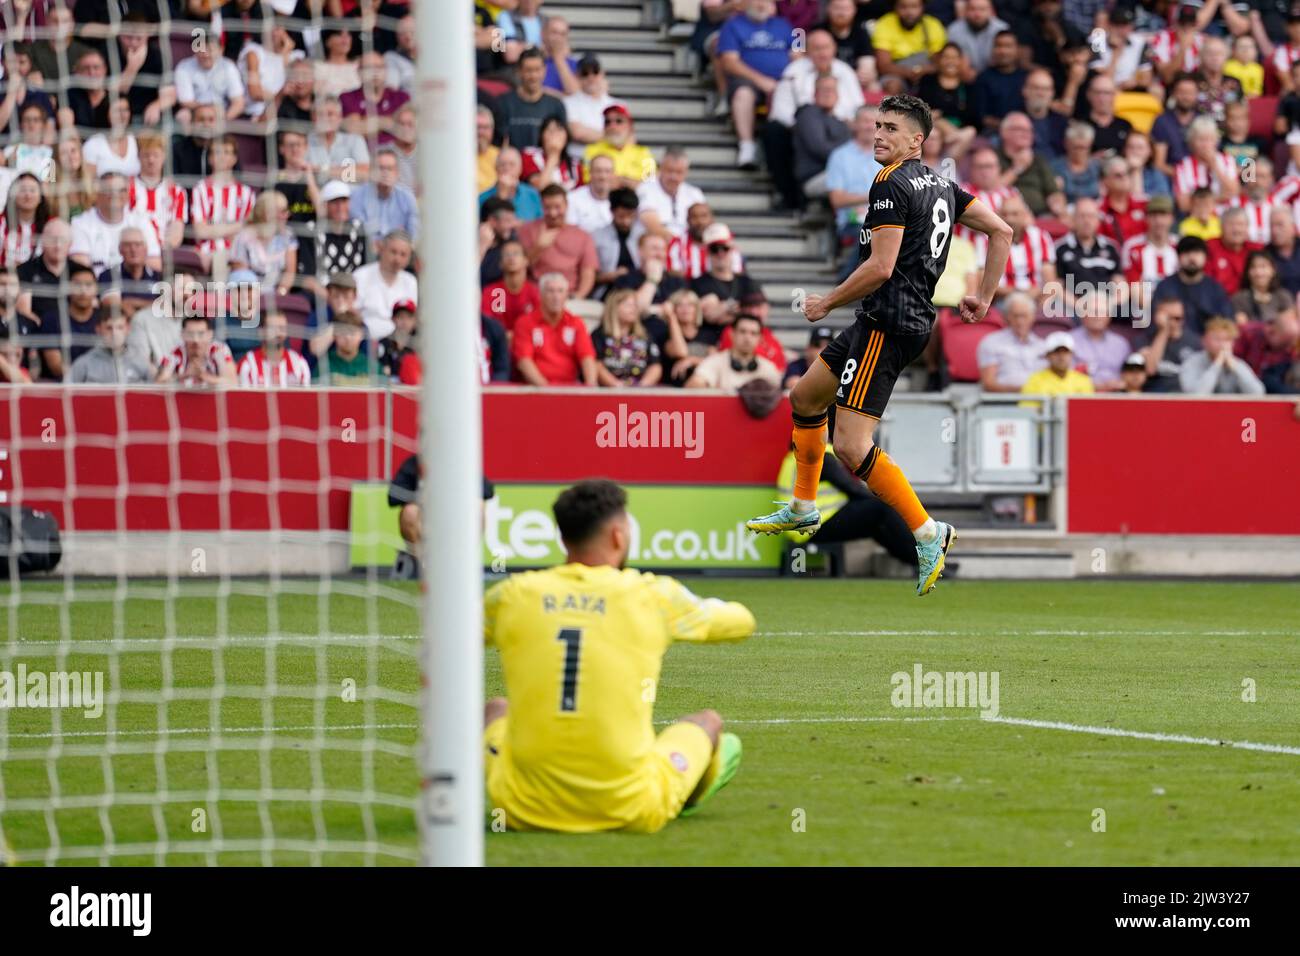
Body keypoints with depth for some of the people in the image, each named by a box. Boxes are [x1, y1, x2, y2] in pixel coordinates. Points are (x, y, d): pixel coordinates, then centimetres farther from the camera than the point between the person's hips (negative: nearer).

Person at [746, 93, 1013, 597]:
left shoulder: (892, 184, -14)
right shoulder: (942, 186, 13)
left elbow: (880, 267, -20)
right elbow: (1001, 231, 15)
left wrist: (827, 302, -7)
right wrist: (983, 298, 16)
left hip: (887, 323, -10)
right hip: (914, 318, 10)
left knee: (852, 446, -15)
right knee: (805, 395, 25)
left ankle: (927, 532, -14)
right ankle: (803, 508, 37)